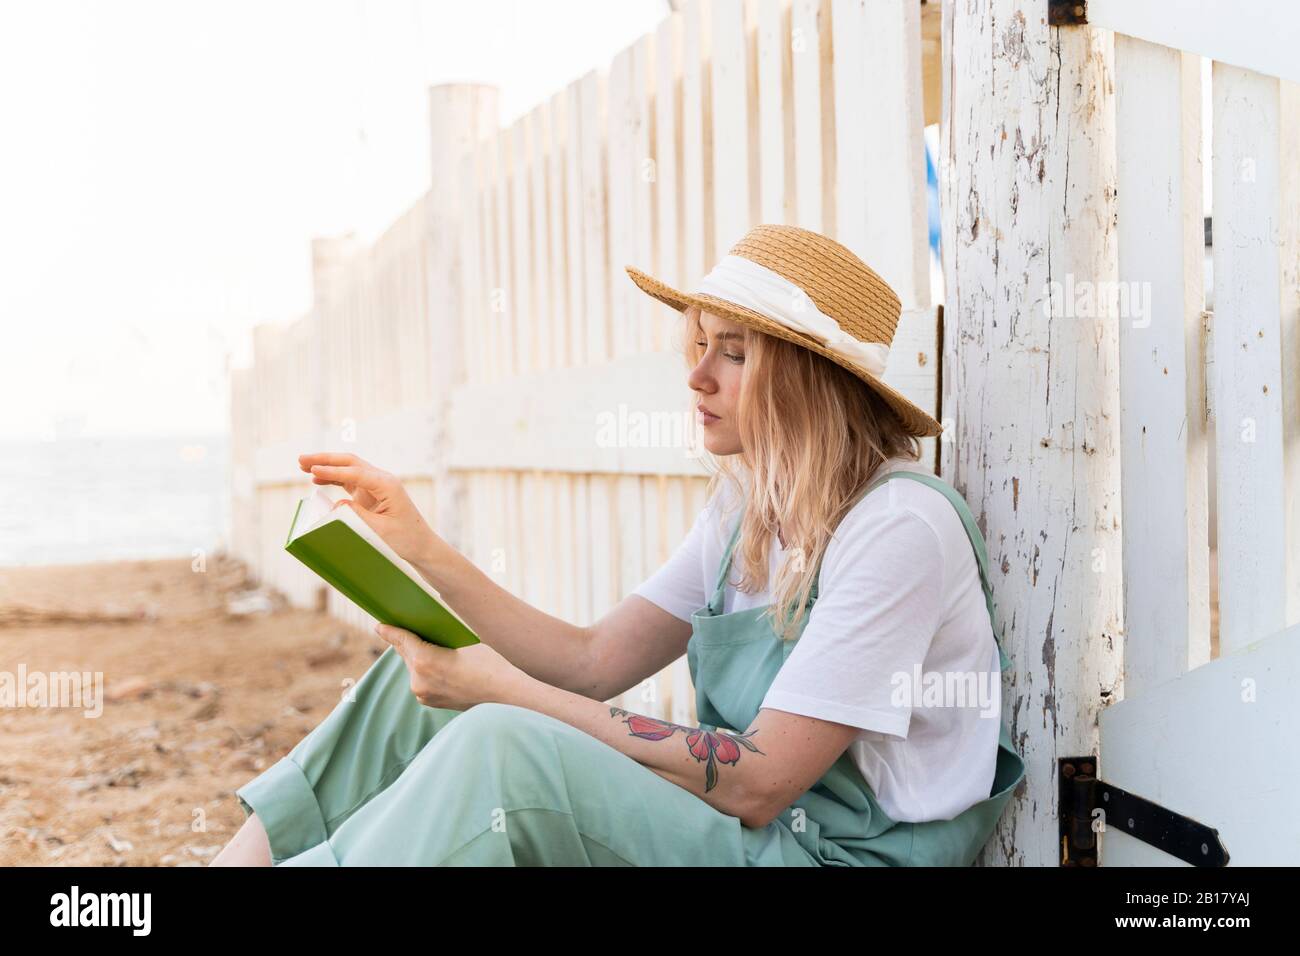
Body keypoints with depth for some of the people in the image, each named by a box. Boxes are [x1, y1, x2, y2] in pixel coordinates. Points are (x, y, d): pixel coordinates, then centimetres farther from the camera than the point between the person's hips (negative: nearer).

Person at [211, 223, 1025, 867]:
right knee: (427, 681, 3)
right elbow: (595, 662, 4)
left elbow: (756, 782, -22)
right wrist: (424, 548, -4)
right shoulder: (747, 503, 9)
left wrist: (500, 689, -21)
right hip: (742, 823, 9)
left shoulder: (899, 526, -19)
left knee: (500, 748, -27)